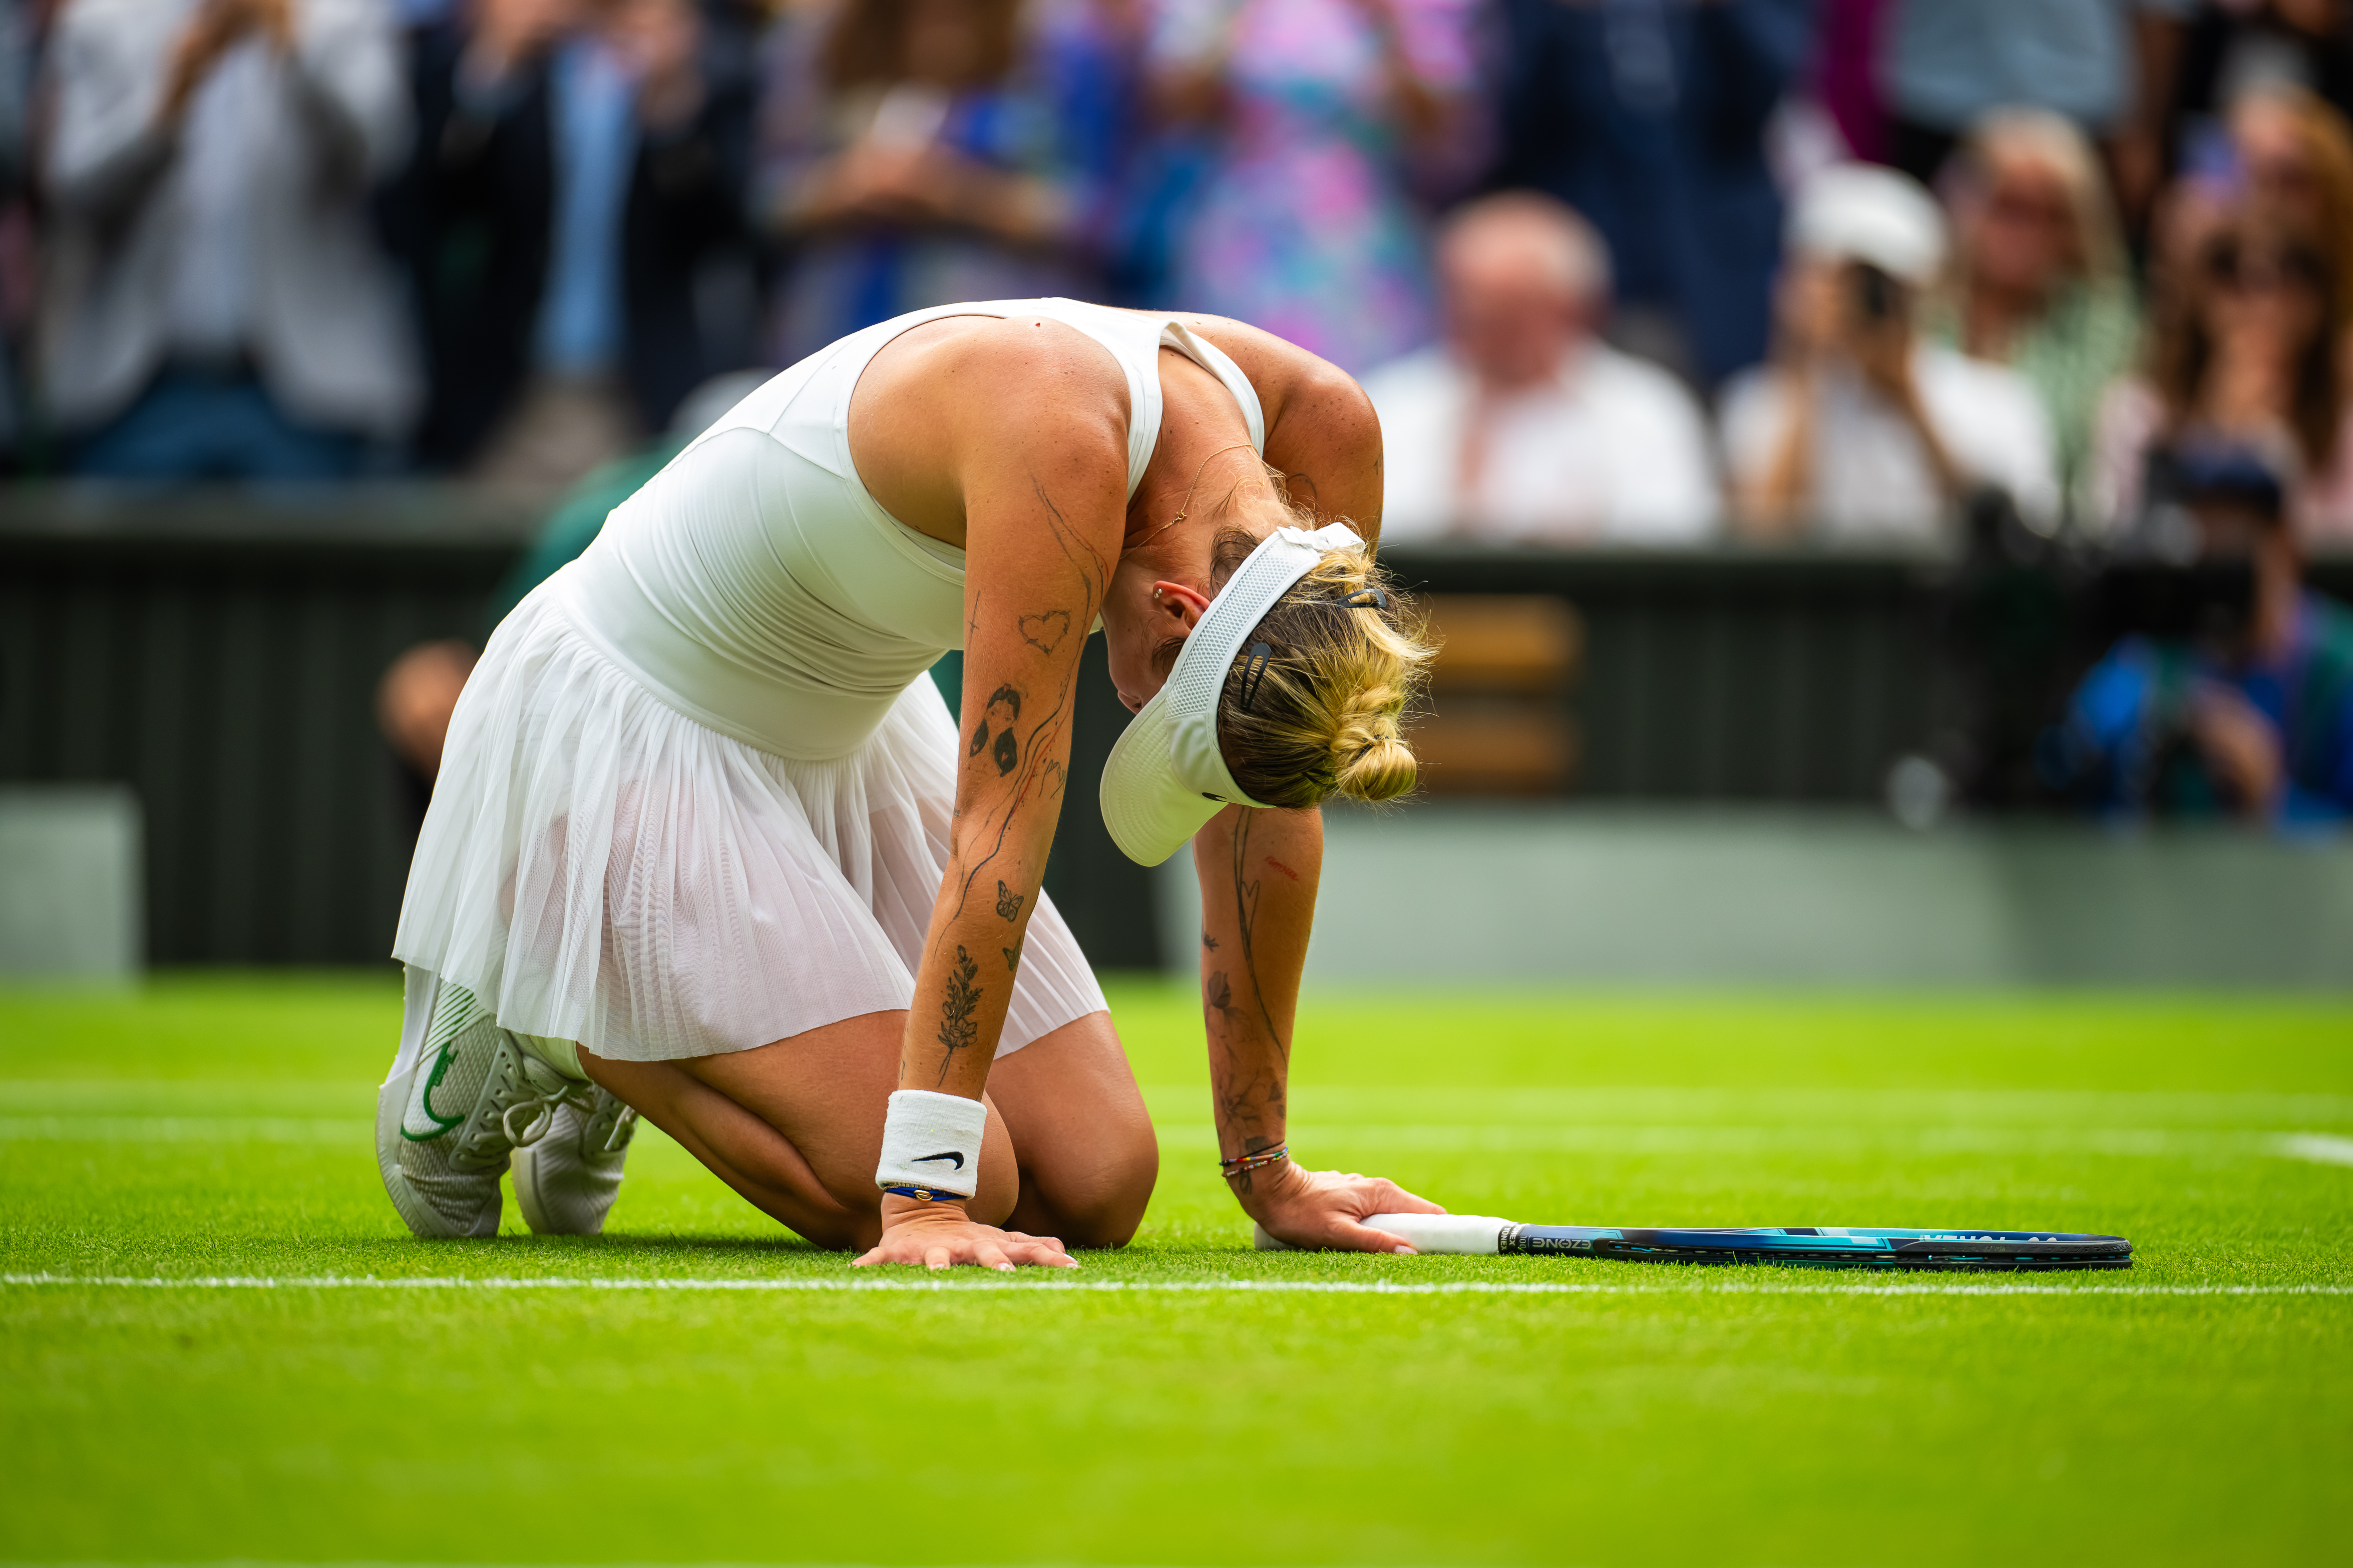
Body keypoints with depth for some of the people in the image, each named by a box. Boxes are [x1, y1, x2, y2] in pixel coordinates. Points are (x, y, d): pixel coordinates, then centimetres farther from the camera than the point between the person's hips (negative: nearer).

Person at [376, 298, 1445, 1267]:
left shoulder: (1322, 436, -17)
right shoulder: (1059, 438, -39)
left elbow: (1263, 819, -8)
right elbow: (1001, 826, -39)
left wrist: (1265, 1172, -6)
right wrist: (926, 1198, -38)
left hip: (847, 736, 8)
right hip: (623, 733, -8)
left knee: (1101, 1187, -1)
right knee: (963, 1195, -17)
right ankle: (538, 1039, 5)